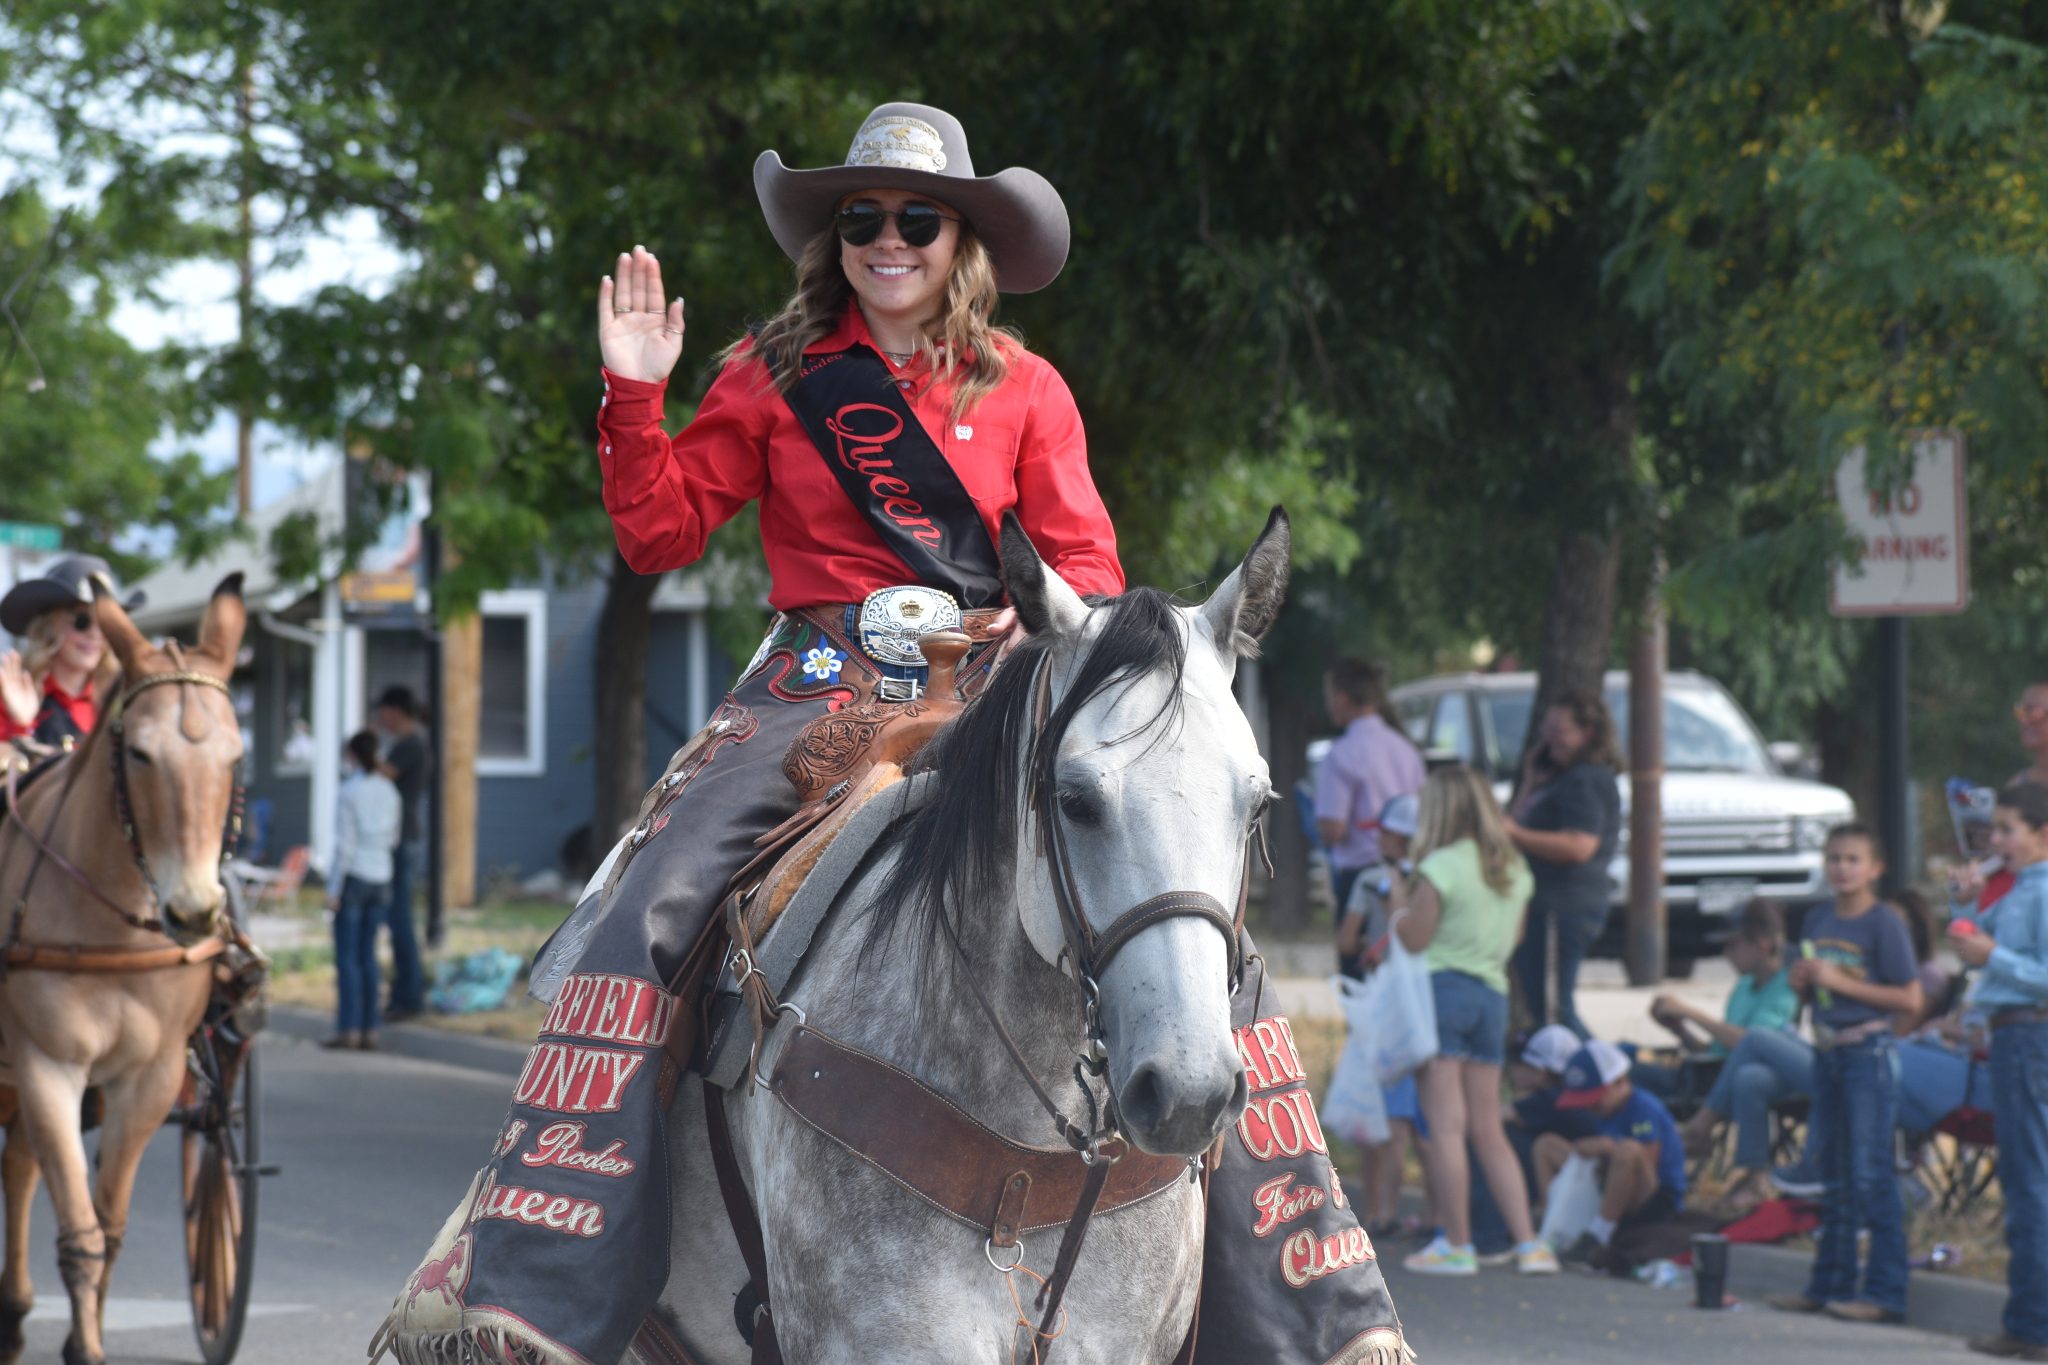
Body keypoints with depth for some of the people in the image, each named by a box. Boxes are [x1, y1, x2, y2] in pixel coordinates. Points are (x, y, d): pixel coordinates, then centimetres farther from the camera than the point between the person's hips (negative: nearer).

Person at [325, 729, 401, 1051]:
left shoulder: (348, 792, -13)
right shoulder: (388, 790, 5)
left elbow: (345, 845, -16)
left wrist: (333, 889, -13)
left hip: (352, 876, -6)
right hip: (380, 877, 6)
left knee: (346, 956, -3)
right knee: (367, 956, 9)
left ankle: (348, 1029, -7)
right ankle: (370, 1031, 6)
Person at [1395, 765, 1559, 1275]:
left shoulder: (1442, 866, -11)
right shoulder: (1515, 868, 9)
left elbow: (1415, 938, -12)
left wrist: (1399, 904, 5)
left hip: (1443, 987, -7)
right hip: (1493, 994, 7)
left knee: (1445, 1126, -3)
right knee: (1488, 1129, 12)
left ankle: (1456, 1245, -3)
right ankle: (1528, 1242, 5)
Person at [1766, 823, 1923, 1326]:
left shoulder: (1885, 922, -9)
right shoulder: (1817, 920, 11)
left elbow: (1910, 999, -14)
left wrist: (1842, 982, -17)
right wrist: (1801, 979, -1)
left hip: (1868, 1052, -7)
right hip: (1827, 1052, 7)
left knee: (1871, 1174, -8)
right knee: (1833, 1174, 13)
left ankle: (1885, 1293, -6)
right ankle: (1830, 1284, 20)